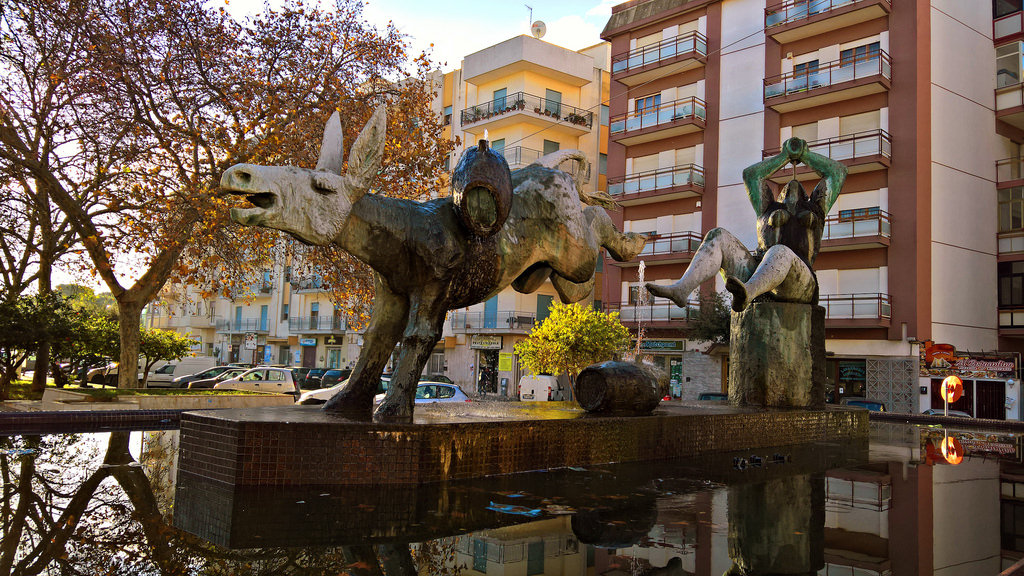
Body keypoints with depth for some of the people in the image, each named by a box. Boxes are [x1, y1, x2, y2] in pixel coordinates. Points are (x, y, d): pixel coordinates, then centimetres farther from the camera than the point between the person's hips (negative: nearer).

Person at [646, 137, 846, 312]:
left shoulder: (814, 210, 33)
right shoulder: (769, 210, 36)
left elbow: (838, 171, 33)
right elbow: (750, 174, 34)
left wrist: (805, 155, 41)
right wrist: (785, 156, 41)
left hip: (796, 283, -2)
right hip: (757, 273, 3)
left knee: (780, 253, -38)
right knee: (718, 237, -18)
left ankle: (745, 294, -72)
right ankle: (680, 289, -43)